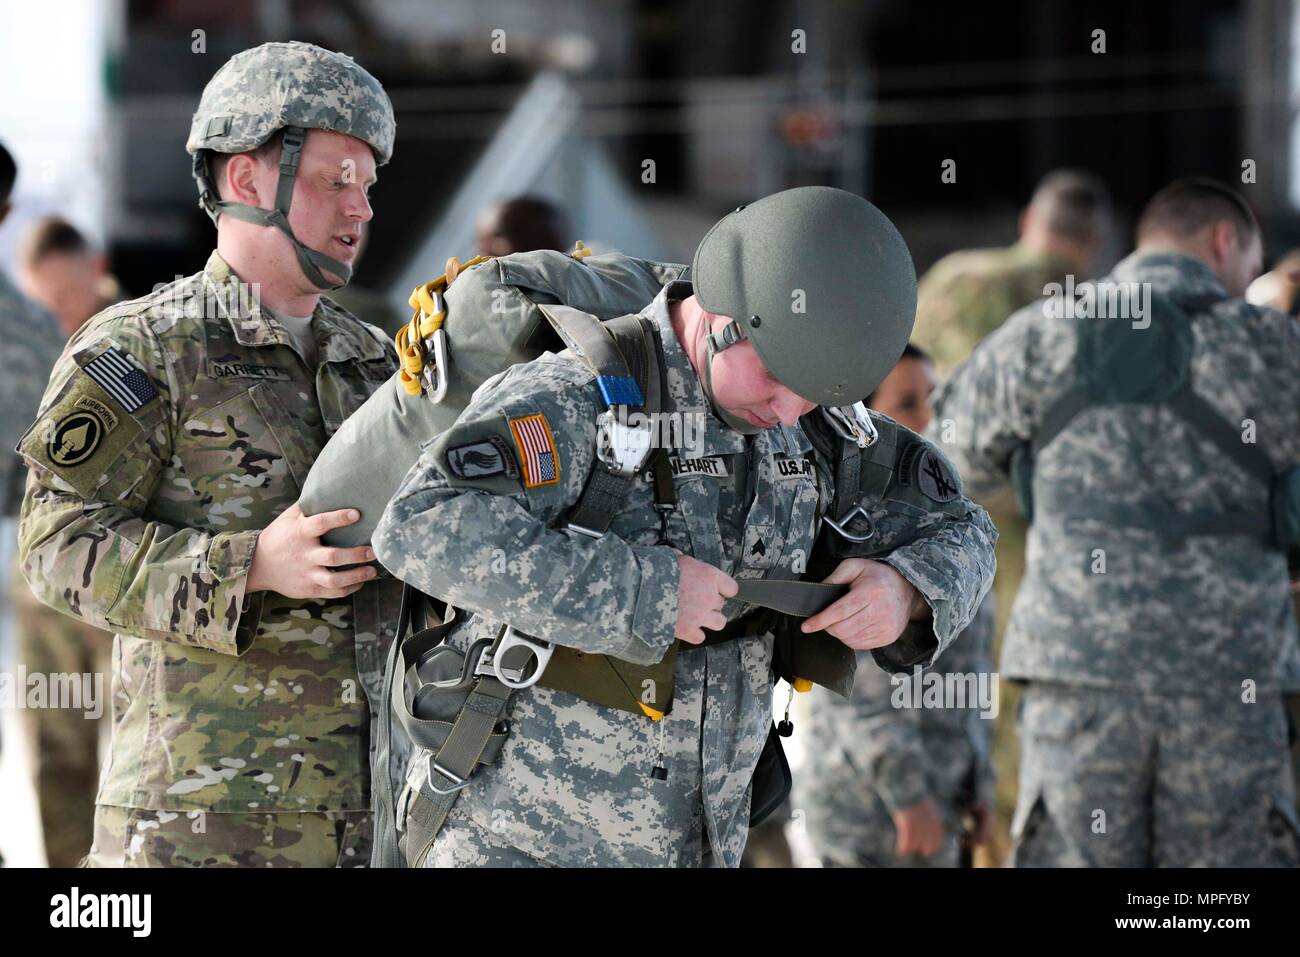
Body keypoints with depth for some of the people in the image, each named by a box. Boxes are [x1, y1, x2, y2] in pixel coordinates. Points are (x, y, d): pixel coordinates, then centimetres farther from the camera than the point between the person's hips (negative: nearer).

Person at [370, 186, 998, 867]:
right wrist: (645, 591, -34)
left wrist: (905, 593, -13)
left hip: (690, 841, 6)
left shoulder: (802, 428, 1)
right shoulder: (573, 402, -20)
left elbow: (956, 536, 11)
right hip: (513, 842, -6)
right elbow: (426, 530, -37)